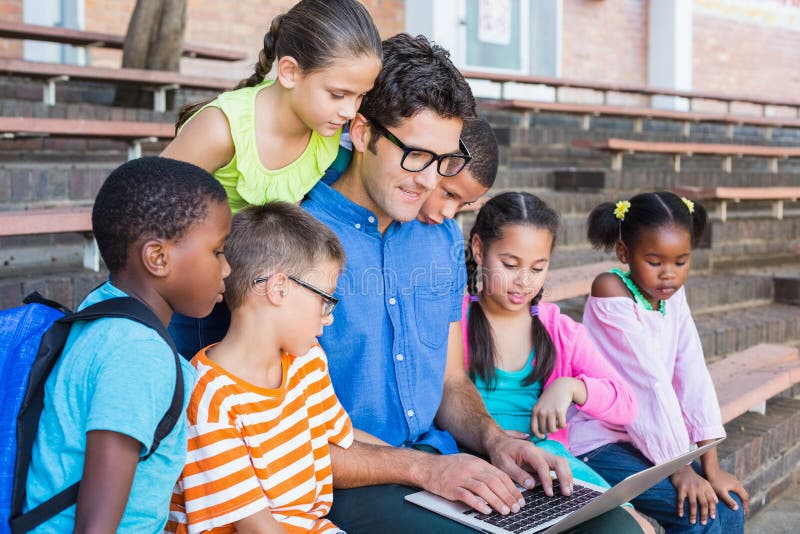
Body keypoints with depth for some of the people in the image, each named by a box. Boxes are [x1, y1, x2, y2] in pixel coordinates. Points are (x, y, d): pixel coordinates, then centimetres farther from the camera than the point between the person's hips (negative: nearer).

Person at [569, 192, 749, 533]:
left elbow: (693, 378, -6)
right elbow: (648, 382, -21)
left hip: (646, 440, 7)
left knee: (729, 505, -4)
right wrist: (679, 467, -21)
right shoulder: (611, 291, -18)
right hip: (600, 445, -7)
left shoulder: (673, 296, 3)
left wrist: (711, 467, -11)